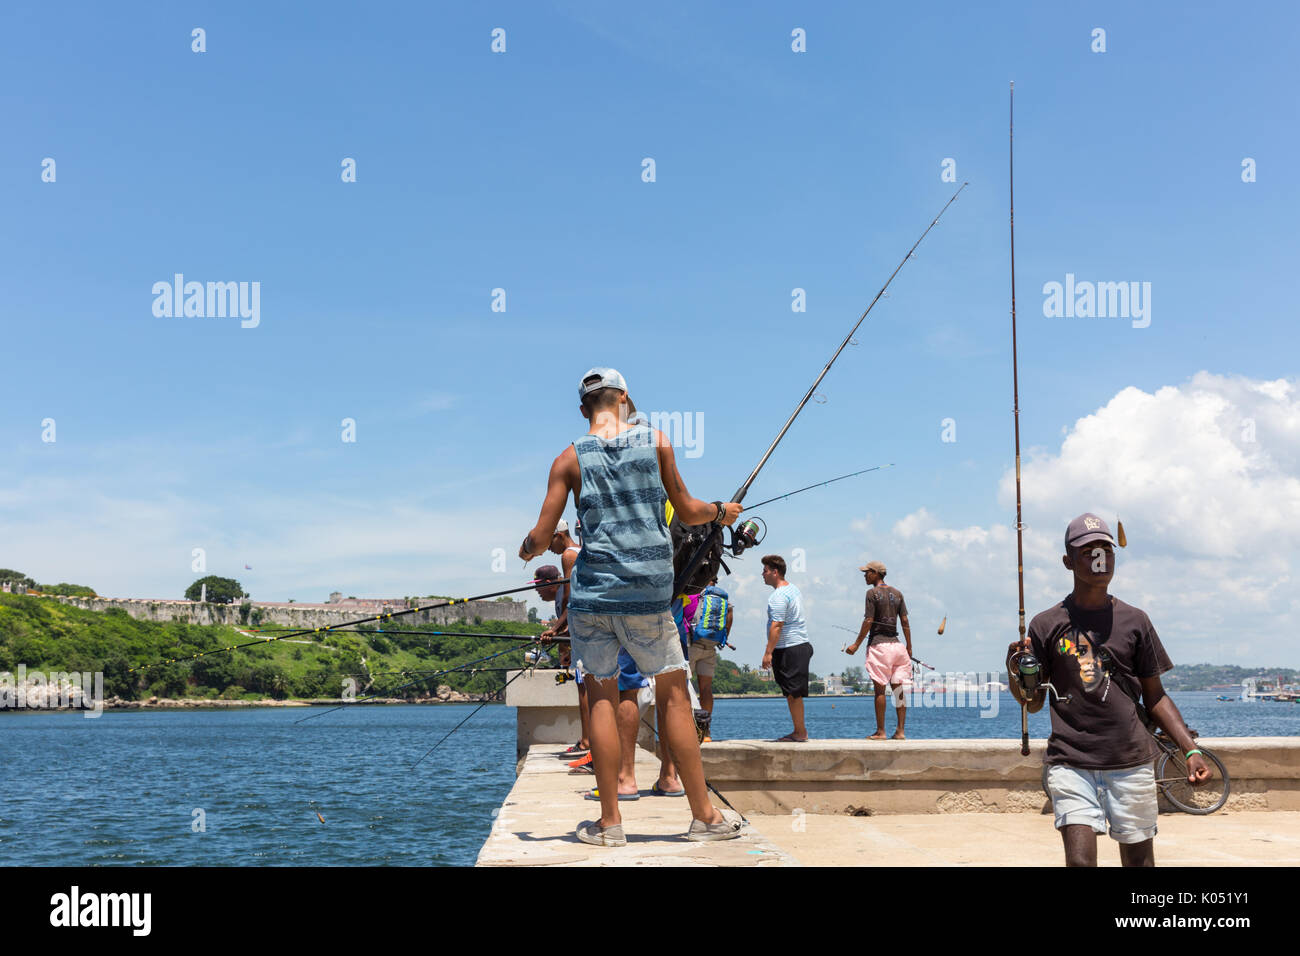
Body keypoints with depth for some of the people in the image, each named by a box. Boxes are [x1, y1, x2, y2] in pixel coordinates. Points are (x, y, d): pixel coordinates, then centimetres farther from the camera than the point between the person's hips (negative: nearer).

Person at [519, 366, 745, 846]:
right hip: (648, 593, 0)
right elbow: (688, 512, 8)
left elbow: (541, 539, 1)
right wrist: (720, 511, 29)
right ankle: (704, 815, 11)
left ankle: (609, 821, 8)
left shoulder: (570, 459, 3)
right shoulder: (655, 441, 3)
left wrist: (525, 549, 24)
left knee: (602, 698, 7)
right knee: (674, 695, 7)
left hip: (591, 593, 0)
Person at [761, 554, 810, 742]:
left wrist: (768, 652, -22)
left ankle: (800, 732, -3)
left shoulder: (779, 596, -16)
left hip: (789, 649, -10)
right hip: (800, 645, 10)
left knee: (793, 693, -6)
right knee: (792, 693, 13)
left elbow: (776, 626, -23)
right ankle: (799, 731, 16)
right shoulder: (793, 589, 17)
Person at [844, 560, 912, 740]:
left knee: (879, 689, -2)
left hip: (879, 644, -6)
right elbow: (905, 621, 9)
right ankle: (900, 731, 6)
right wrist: (909, 647, 14)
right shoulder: (897, 593, 11)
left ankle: (880, 731, -1)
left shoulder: (872, 593, -7)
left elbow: (868, 621, -10)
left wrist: (857, 644, -5)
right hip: (896, 644, 6)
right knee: (898, 689, 7)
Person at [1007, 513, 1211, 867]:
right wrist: (1015, 673, -15)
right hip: (1070, 763, -1)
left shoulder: (1134, 621, 8)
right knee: (1079, 858, -13)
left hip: (1131, 762, 2)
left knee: (1139, 859, 6)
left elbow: (1155, 696, 11)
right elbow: (1033, 702, 6)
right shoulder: (1047, 625, 4)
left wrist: (1191, 749, 1)